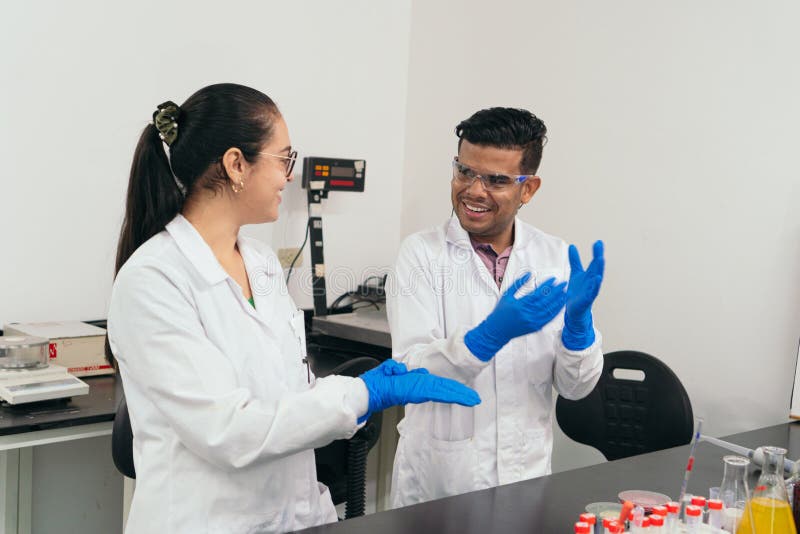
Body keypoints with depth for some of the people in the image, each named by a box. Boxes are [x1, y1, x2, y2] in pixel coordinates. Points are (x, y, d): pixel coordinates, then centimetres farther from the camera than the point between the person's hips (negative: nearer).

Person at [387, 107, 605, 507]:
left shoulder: (557, 259, -2)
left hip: (527, 477, 3)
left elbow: (575, 387, -2)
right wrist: (490, 334, -31)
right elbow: (410, 373, -17)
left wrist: (578, 319, -20)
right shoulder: (420, 253, -9)